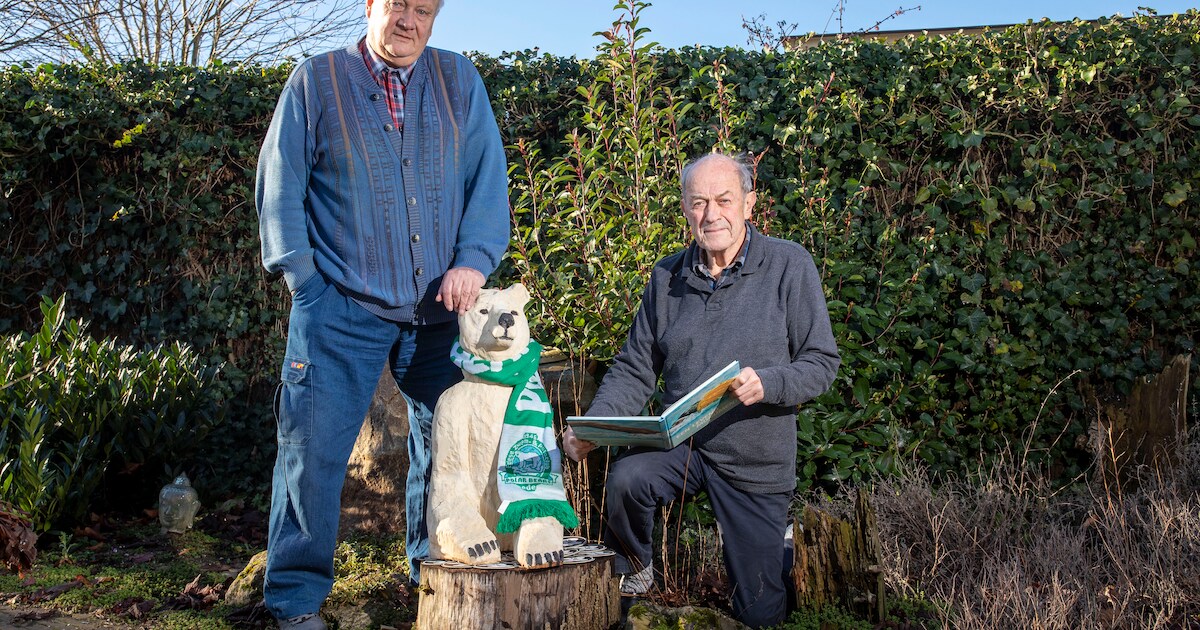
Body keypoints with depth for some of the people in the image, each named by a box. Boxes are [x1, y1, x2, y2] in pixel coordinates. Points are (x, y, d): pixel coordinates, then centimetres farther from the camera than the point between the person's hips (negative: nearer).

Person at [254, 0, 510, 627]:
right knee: (314, 447, -4)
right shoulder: (315, 81, 4)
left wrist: (473, 261, -9)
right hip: (341, 306, -2)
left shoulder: (459, 81, 9)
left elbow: (488, 176, 4)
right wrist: (303, 276, -3)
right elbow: (279, 186, 5)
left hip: (439, 306, 3)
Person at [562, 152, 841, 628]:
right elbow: (635, 370, 3)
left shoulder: (789, 265, -9)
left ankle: (778, 542, 41)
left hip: (756, 459, -2)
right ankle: (630, 573, 0)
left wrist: (766, 384, -29)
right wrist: (591, 428, -14)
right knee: (625, 478, -32)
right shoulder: (667, 276, 3)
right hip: (679, 441, 2)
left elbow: (822, 364, -8)